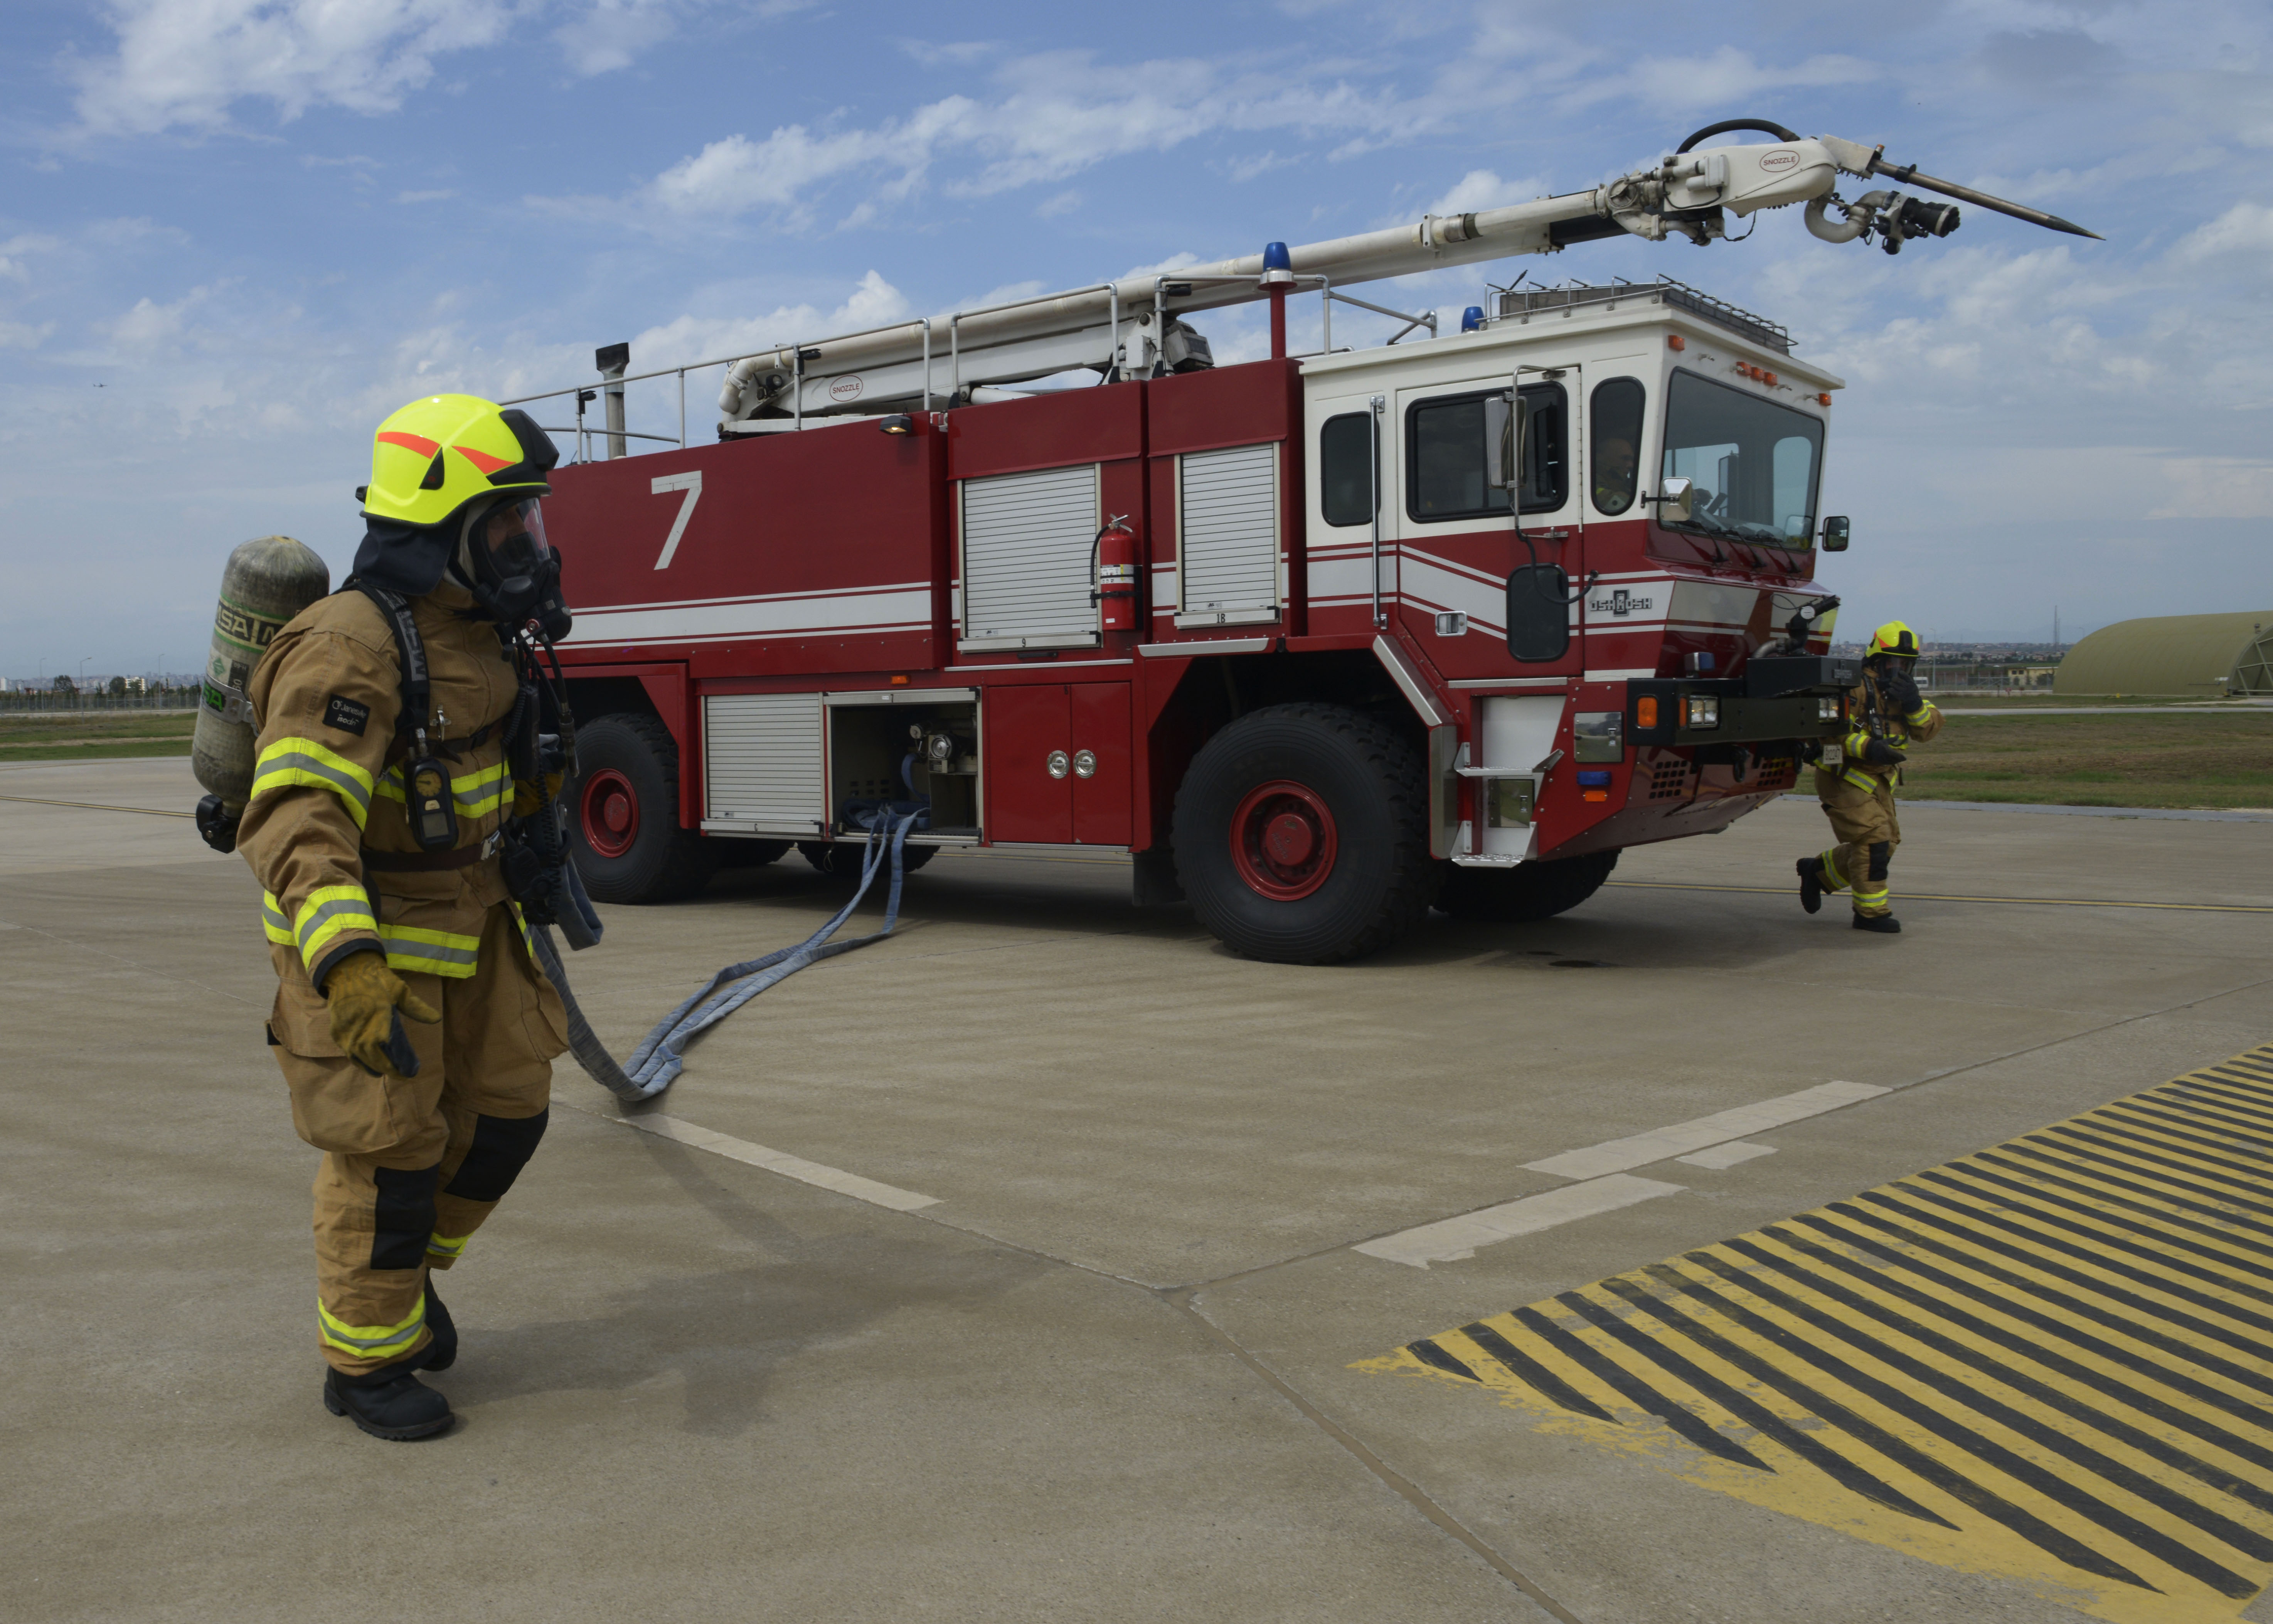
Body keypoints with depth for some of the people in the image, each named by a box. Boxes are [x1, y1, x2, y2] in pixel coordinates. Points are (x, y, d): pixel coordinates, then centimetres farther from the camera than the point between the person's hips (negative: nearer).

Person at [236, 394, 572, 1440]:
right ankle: (365, 1362, 19)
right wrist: (346, 963, -48)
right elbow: (296, 816, -37)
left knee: (504, 1109, 13)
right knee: (389, 1149, 0)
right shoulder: (351, 645, -26)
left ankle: (405, 1270, 36)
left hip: (464, 919, 8)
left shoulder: (470, 628, 2)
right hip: (362, 937, -8)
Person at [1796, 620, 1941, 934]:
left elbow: (1930, 729, -1)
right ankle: (1871, 913, -4)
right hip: (1843, 776, -9)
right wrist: (1868, 747, -34)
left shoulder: (1902, 690, 10)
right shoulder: (1854, 687, -16)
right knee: (1873, 839, -15)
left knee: (1886, 843, 11)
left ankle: (1818, 870, 27)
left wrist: (1915, 705, -20)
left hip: (1878, 780, 9)